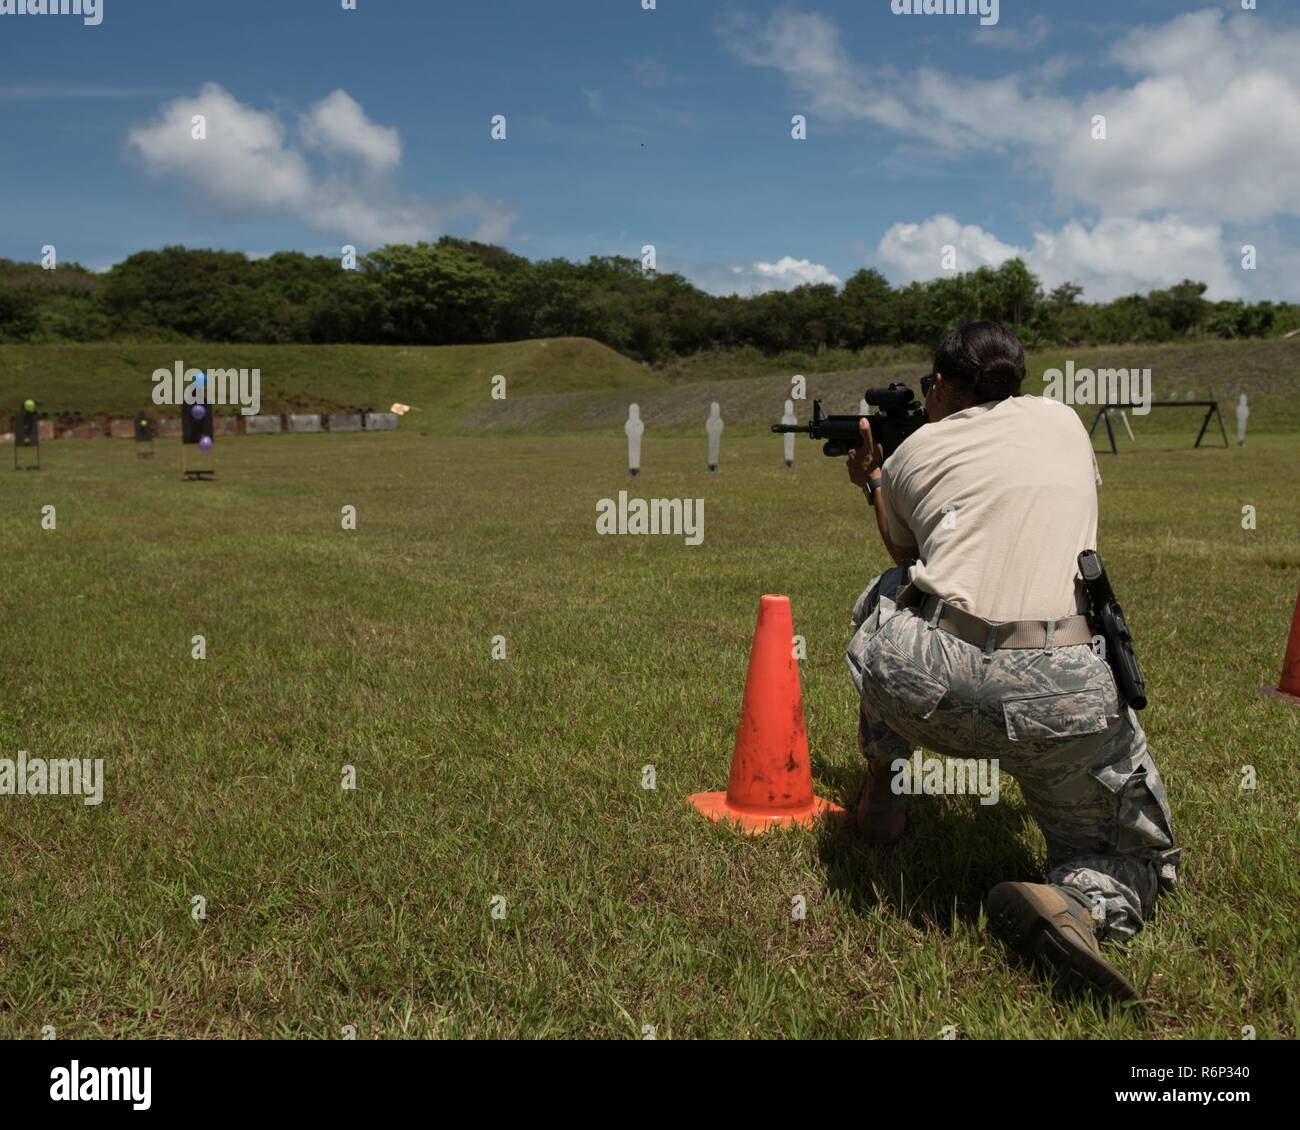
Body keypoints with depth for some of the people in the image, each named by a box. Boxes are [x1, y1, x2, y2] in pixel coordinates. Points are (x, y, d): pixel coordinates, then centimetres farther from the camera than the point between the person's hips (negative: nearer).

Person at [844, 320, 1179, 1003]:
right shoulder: (1062, 419, 20)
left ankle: (879, 794, 37)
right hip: (1063, 696, 0)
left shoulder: (915, 450, 15)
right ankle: (1077, 906, -13)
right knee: (1138, 856, 24)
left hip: (924, 683, 0)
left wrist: (871, 483, 49)